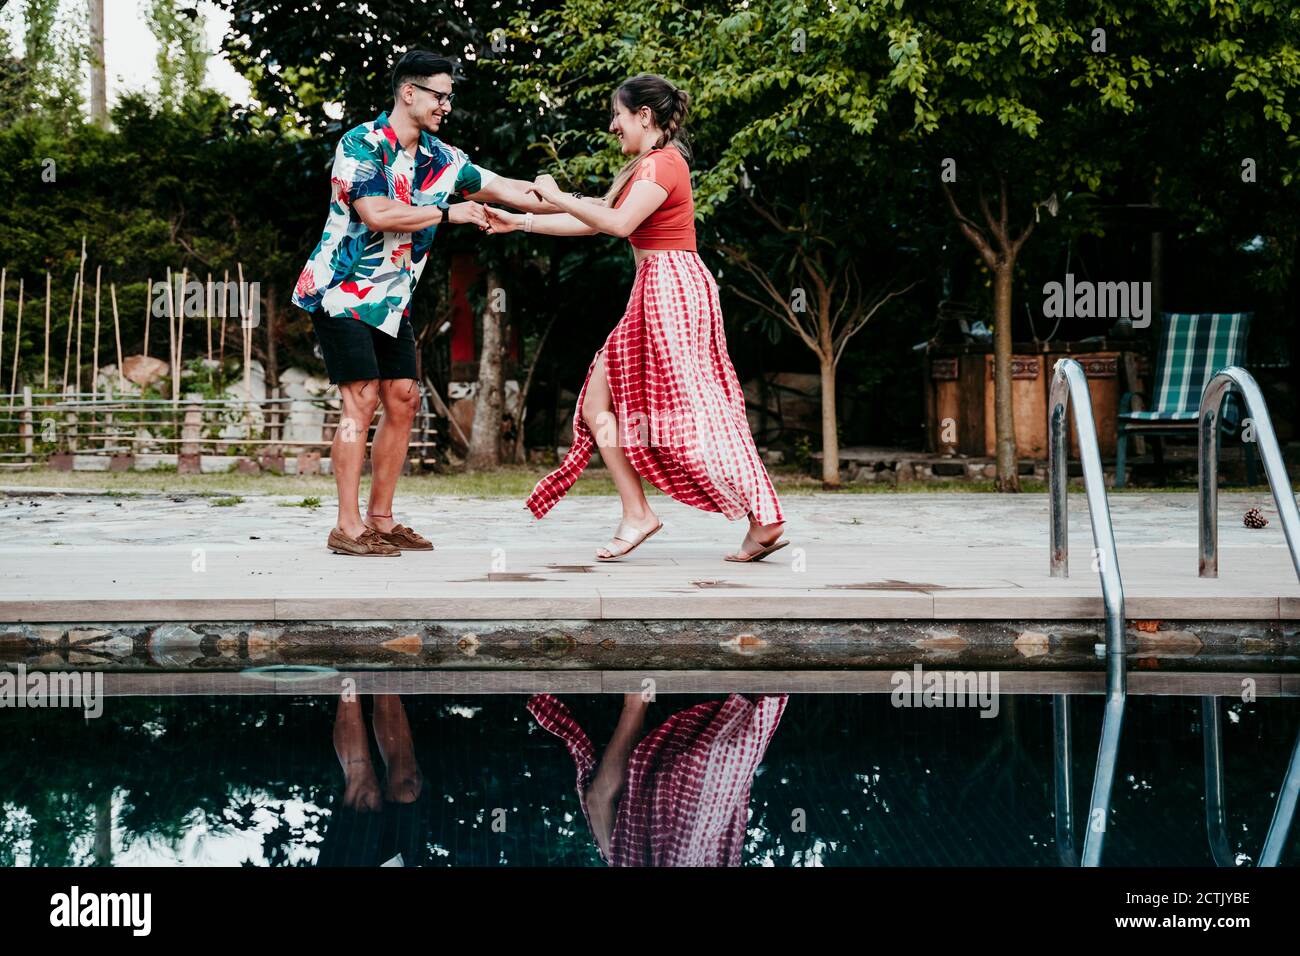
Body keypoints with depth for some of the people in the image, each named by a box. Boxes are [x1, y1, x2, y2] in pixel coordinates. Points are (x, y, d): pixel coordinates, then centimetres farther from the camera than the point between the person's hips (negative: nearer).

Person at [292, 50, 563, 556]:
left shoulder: (441, 158, 7)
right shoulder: (361, 143, -14)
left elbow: (504, 188, 11)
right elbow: (376, 214, -25)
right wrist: (449, 213, -16)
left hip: (392, 301, 8)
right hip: (343, 291, -7)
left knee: (403, 400, 4)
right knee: (361, 400, -12)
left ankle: (381, 519, 13)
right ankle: (348, 527, -7)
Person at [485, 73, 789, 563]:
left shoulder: (663, 163, -10)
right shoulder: (645, 166, 21)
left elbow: (619, 223, -24)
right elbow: (592, 222, 22)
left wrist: (556, 196, -13)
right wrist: (520, 221, 20)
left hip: (672, 290, -10)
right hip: (653, 295, 10)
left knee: (689, 412, -9)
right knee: (598, 405, 6)